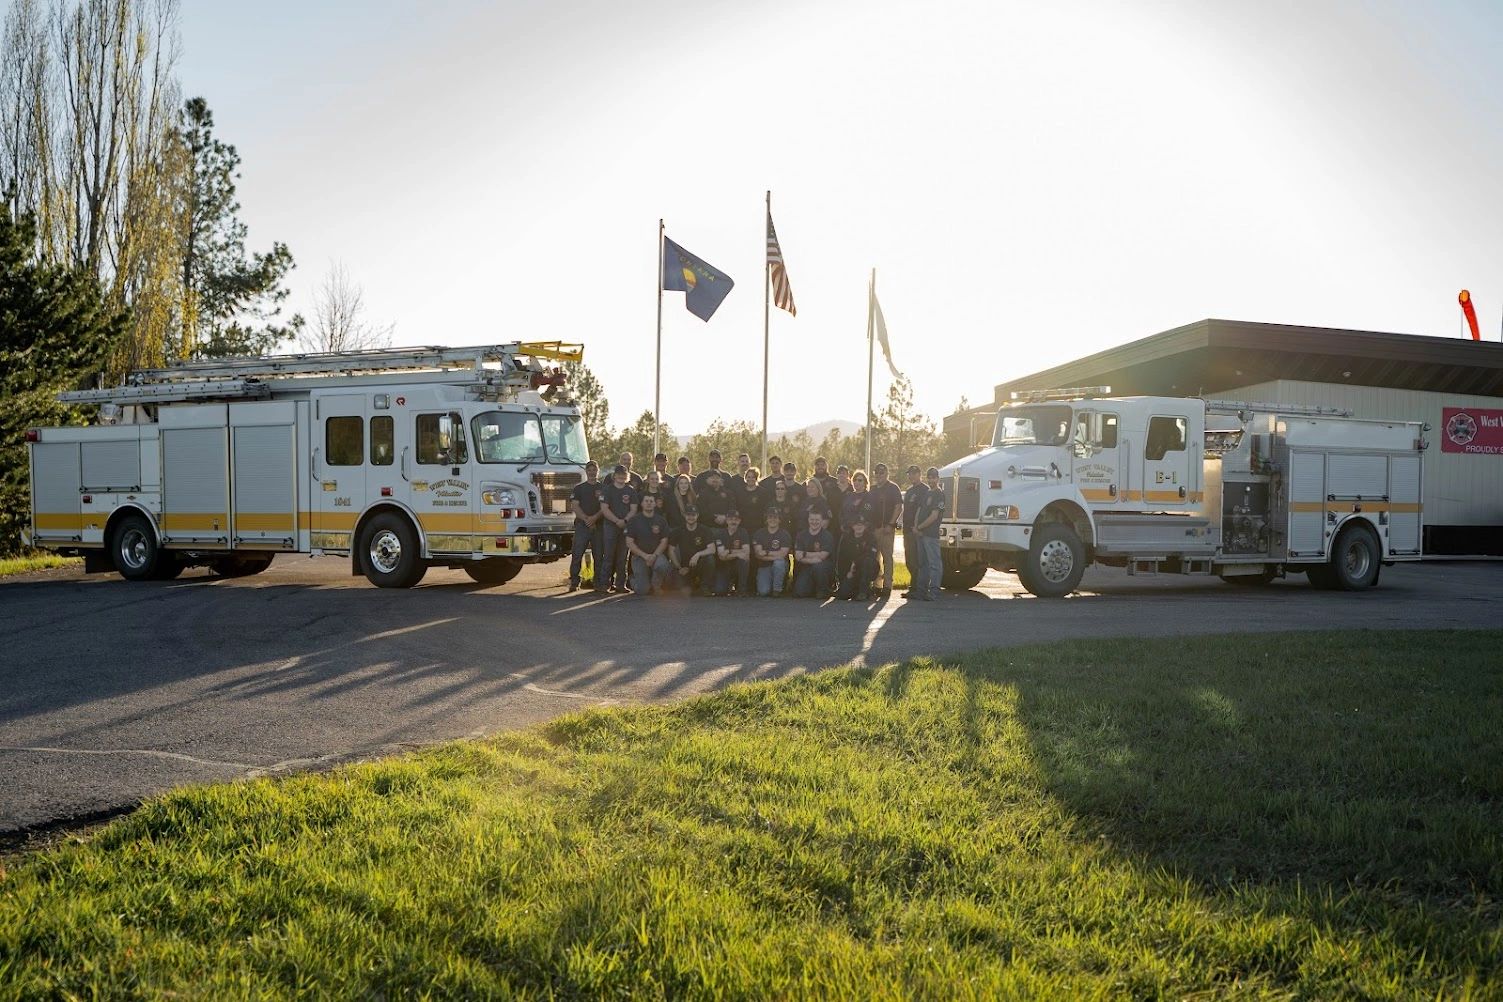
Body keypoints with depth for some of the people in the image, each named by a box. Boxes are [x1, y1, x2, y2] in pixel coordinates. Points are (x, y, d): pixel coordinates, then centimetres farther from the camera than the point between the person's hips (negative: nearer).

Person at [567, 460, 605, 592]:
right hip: (581, 525, -1)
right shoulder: (579, 488, 10)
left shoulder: (603, 489, 11)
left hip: (599, 526, 1)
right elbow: (574, 506, 0)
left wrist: (594, 518, -16)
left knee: (598, 555, 2)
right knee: (577, 555, -8)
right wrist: (586, 519, -13)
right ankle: (574, 582, -6)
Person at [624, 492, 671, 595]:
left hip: (656, 554, 1)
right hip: (639, 556, -1)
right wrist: (645, 556, -15)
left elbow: (664, 541, 3)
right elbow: (629, 543, -3)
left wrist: (654, 555, -15)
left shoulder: (661, 520, 6)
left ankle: (656, 585, -4)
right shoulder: (634, 520, 0)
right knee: (643, 591, -16)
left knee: (662, 565, -37)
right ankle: (634, 579, 23)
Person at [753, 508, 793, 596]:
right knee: (763, 592, -24)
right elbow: (758, 554, -7)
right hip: (764, 567, 1)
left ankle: (777, 589, -18)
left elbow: (782, 554, -14)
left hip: (780, 566, -1)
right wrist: (775, 555, -16)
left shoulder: (784, 534, -2)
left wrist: (766, 553, -13)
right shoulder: (760, 533, 5)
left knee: (779, 562, -38)